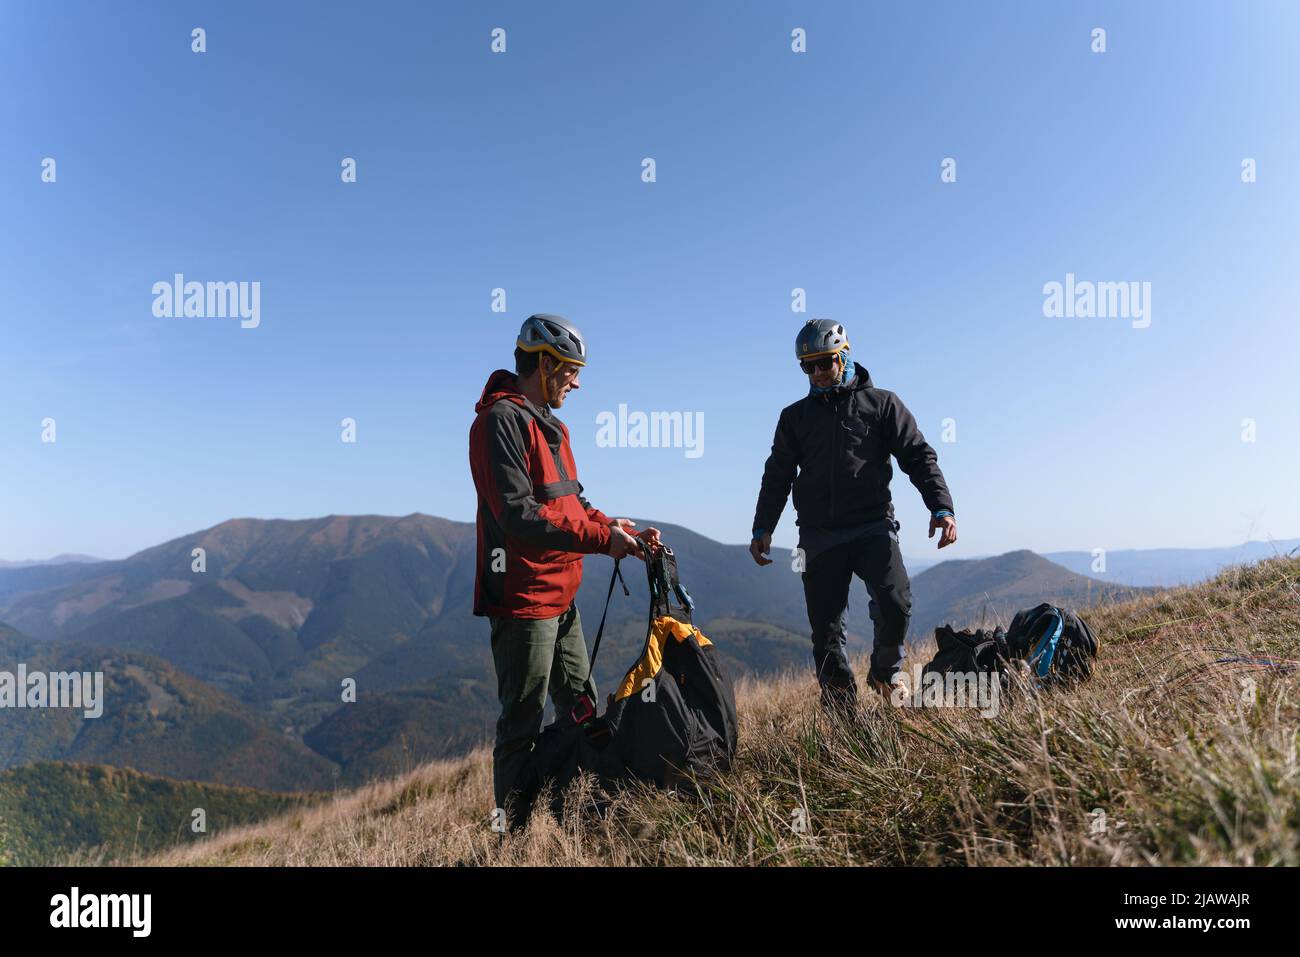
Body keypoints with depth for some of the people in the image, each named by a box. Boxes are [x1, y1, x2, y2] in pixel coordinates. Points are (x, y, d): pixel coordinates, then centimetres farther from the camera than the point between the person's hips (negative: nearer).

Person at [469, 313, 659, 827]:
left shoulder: (548, 424, 17)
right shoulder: (502, 419, -14)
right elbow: (519, 514, -24)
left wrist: (623, 531, 5)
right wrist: (601, 538, -22)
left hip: (561, 597, 10)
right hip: (523, 600, -10)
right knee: (523, 726, -1)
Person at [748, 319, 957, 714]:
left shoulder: (881, 403, 9)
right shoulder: (794, 417, 15)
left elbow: (918, 456, 3)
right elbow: (777, 475, 14)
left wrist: (941, 507, -10)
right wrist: (763, 528, 4)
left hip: (873, 526, -2)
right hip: (819, 536, 2)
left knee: (895, 606, -18)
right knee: (825, 628, 1)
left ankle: (885, 670, 12)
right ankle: (843, 710, 16)